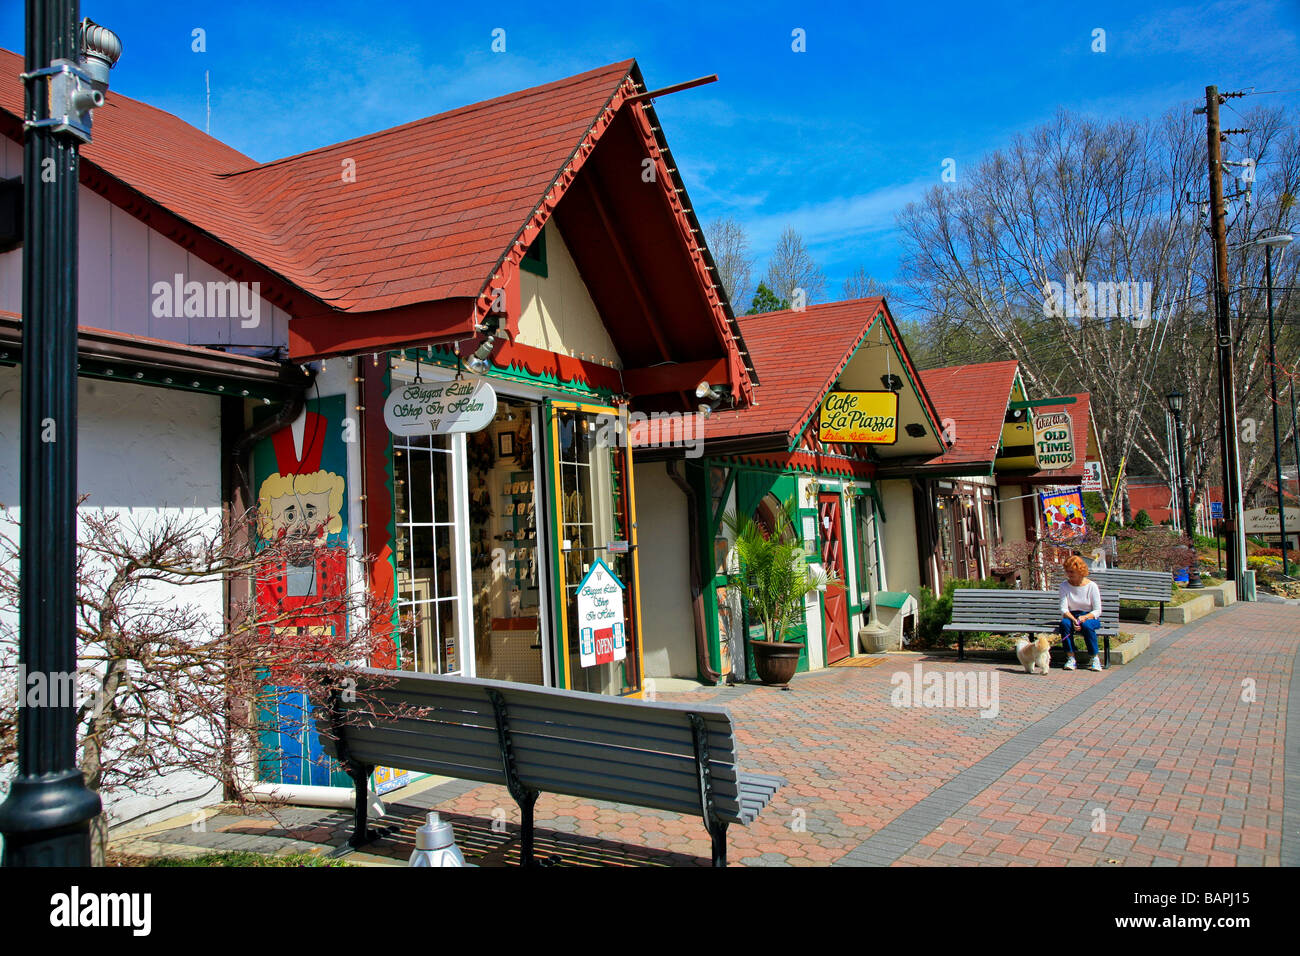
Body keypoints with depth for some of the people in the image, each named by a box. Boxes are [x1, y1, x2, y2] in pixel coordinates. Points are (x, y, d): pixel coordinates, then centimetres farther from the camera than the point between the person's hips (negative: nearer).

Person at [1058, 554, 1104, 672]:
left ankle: (1095, 658, -20)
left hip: (1089, 617, -2)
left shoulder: (1091, 586, -6)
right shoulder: (1064, 585, 1)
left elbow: (1097, 611, -7)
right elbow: (1063, 609, -7)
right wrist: (1073, 619, -26)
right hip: (1071, 616, 2)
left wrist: (1084, 617, -26)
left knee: (1087, 625, -36)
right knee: (1064, 623, -32)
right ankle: (1070, 658, -26)